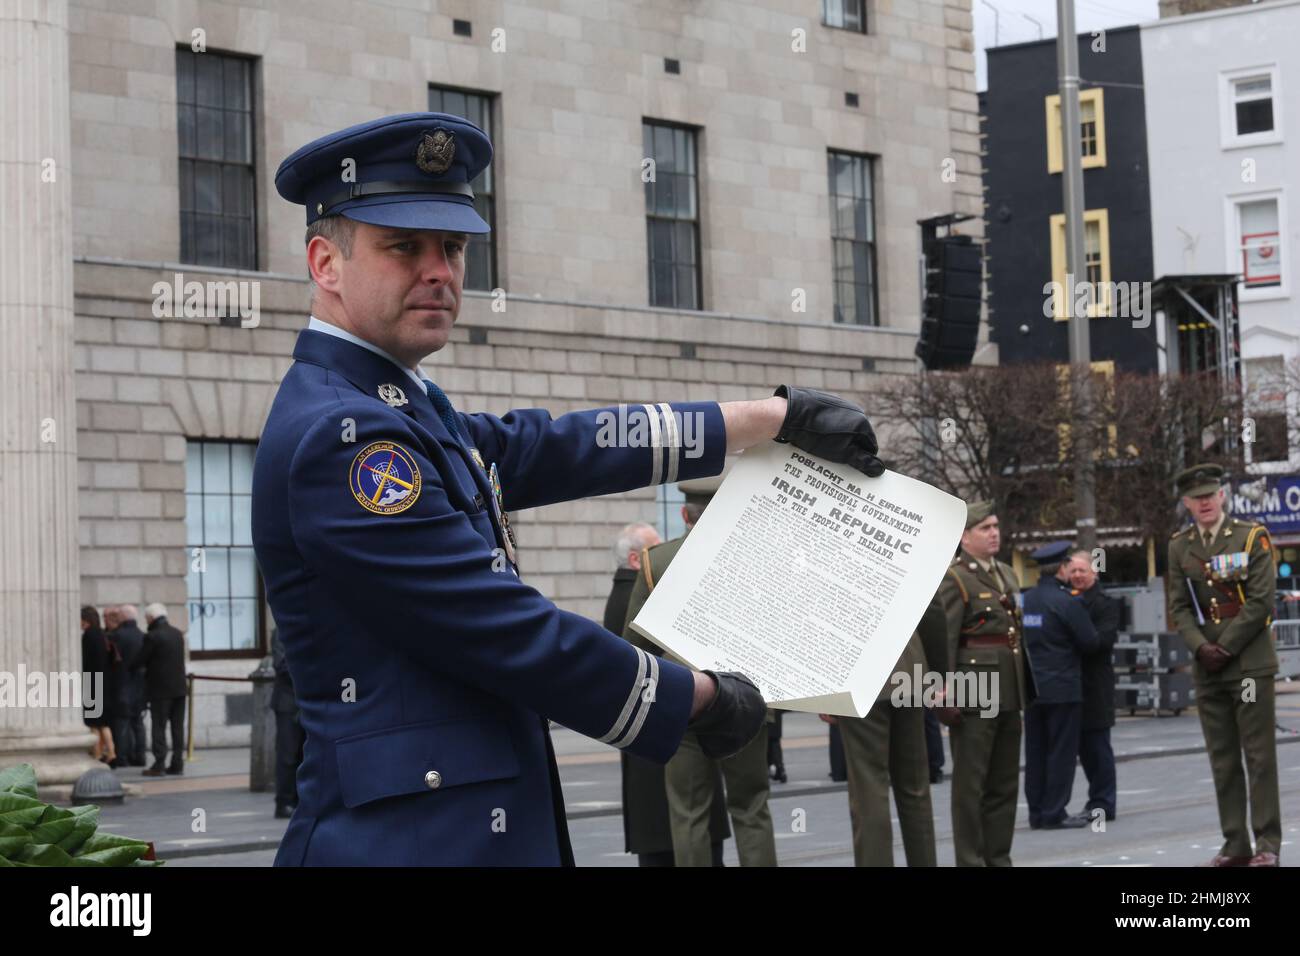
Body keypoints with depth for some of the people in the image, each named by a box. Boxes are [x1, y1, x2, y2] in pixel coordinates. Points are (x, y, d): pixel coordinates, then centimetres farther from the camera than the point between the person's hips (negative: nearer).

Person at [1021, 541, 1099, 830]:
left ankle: (1037, 812, 13)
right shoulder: (1067, 602, -13)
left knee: (1035, 751, 9)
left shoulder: (1024, 600, 4)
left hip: (1032, 687, 6)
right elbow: (1091, 642, -9)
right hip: (1063, 687, -6)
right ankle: (1054, 813, -1)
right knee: (1062, 751, 0)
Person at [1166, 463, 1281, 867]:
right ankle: (1235, 844, 9)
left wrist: (1225, 648, -11)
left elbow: (1260, 601, -8)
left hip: (1249, 662, -4)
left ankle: (1268, 844, 0)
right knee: (1222, 759, 5)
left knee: (1259, 755, -3)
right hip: (1207, 667, 4)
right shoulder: (1179, 546, 9)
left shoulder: (1252, 537, -2)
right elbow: (1179, 606, 6)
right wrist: (1202, 648, -9)